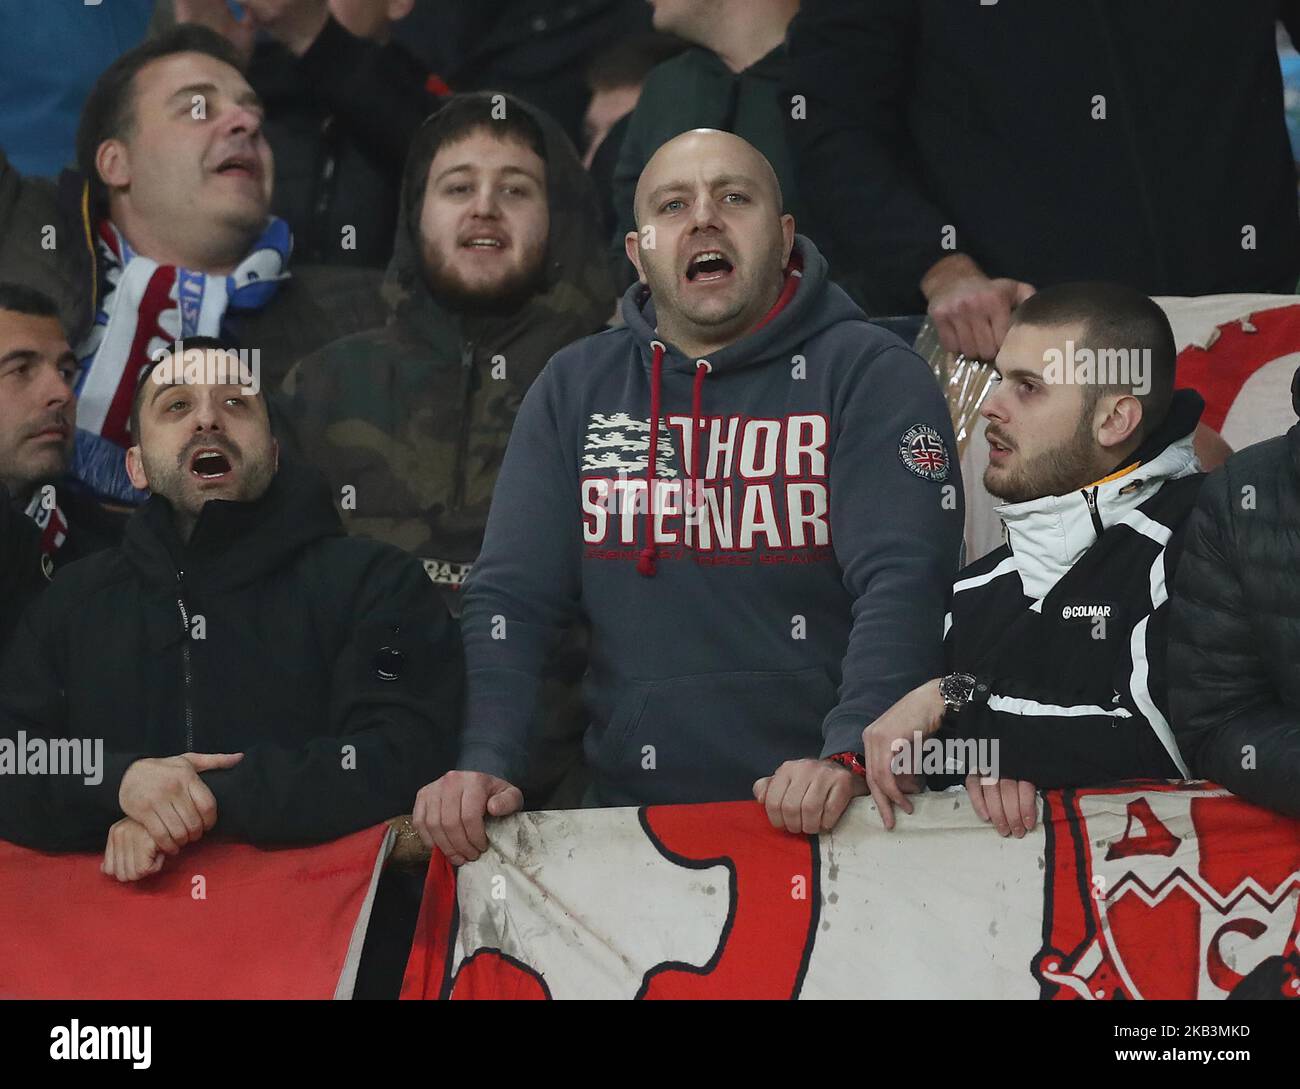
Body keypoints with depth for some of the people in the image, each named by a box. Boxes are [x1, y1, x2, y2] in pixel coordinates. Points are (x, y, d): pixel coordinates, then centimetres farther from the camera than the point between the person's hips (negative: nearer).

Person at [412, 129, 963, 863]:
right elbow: (511, 597, 8)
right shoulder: (576, 388, 14)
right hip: (633, 822, 3)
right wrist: (484, 765, -10)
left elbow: (902, 584, -10)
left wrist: (848, 757, -26)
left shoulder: (871, 375, 3)